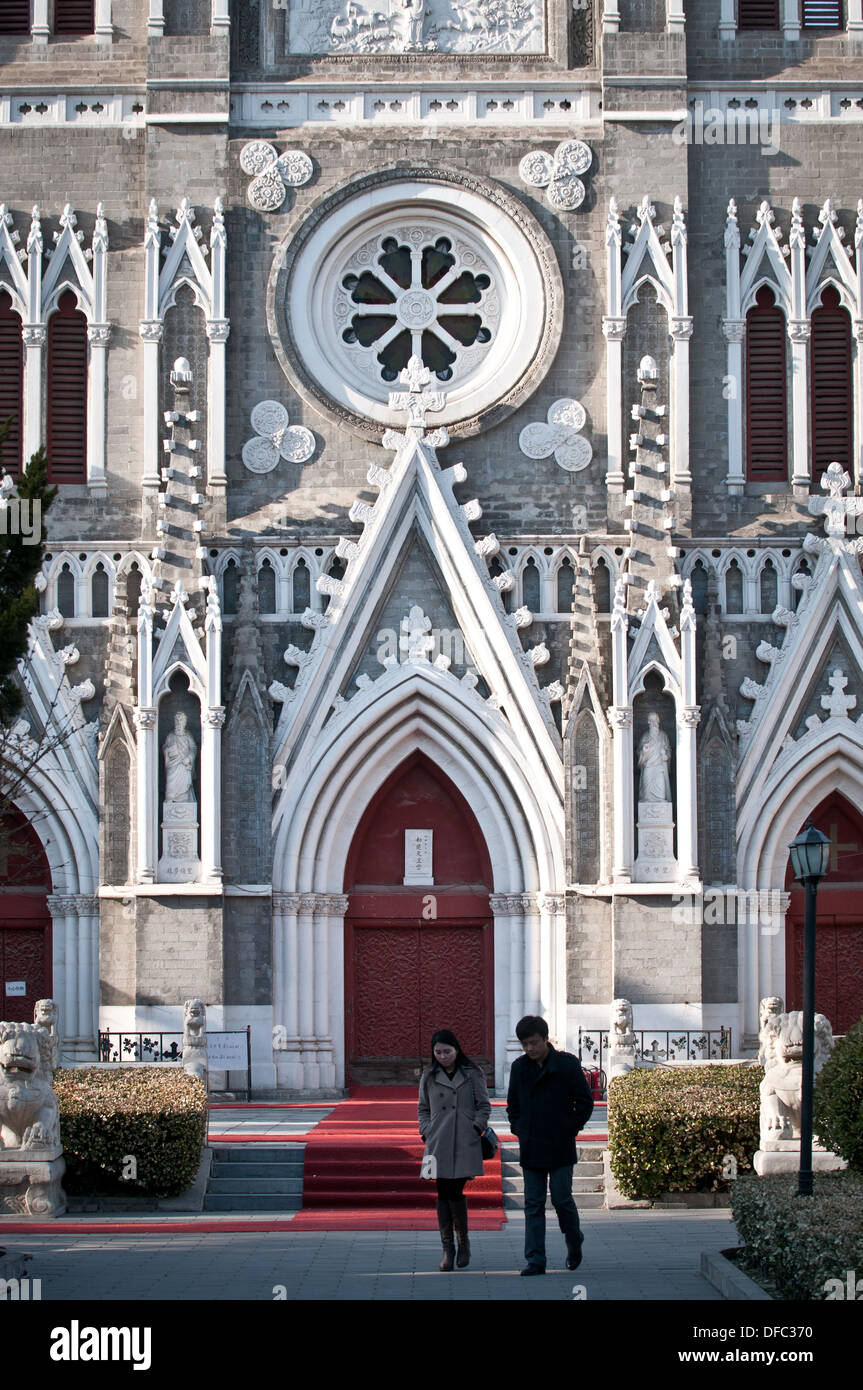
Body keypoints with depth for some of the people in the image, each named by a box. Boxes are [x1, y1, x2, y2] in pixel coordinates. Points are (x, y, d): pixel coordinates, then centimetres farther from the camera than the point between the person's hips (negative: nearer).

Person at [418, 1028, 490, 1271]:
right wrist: (426, 1131, 5)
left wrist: (476, 1128, -4)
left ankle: (463, 1242, 11)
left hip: (465, 1144, -2)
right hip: (439, 1144, 2)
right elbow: (423, 1109, 18)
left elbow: (484, 1106, 7)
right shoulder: (429, 1077, 10)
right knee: (443, 1193, -1)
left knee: (456, 1192, -8)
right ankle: (447, 1248, 4)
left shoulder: (472, 1074, 4)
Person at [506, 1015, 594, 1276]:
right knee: (533, 1204, 2)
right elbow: (513, 1103, 18)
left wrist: (571, 1128, -5)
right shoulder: (519, 1067, 5)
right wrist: (518, 1129, 7)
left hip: (560, 1147, -3)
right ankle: (535, 1260, 3)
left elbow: (585, 1101, -1)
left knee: (562, 1200, 0)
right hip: (530, 1148, 3)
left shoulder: (567, 1064, -5)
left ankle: (574, 1243, 26)